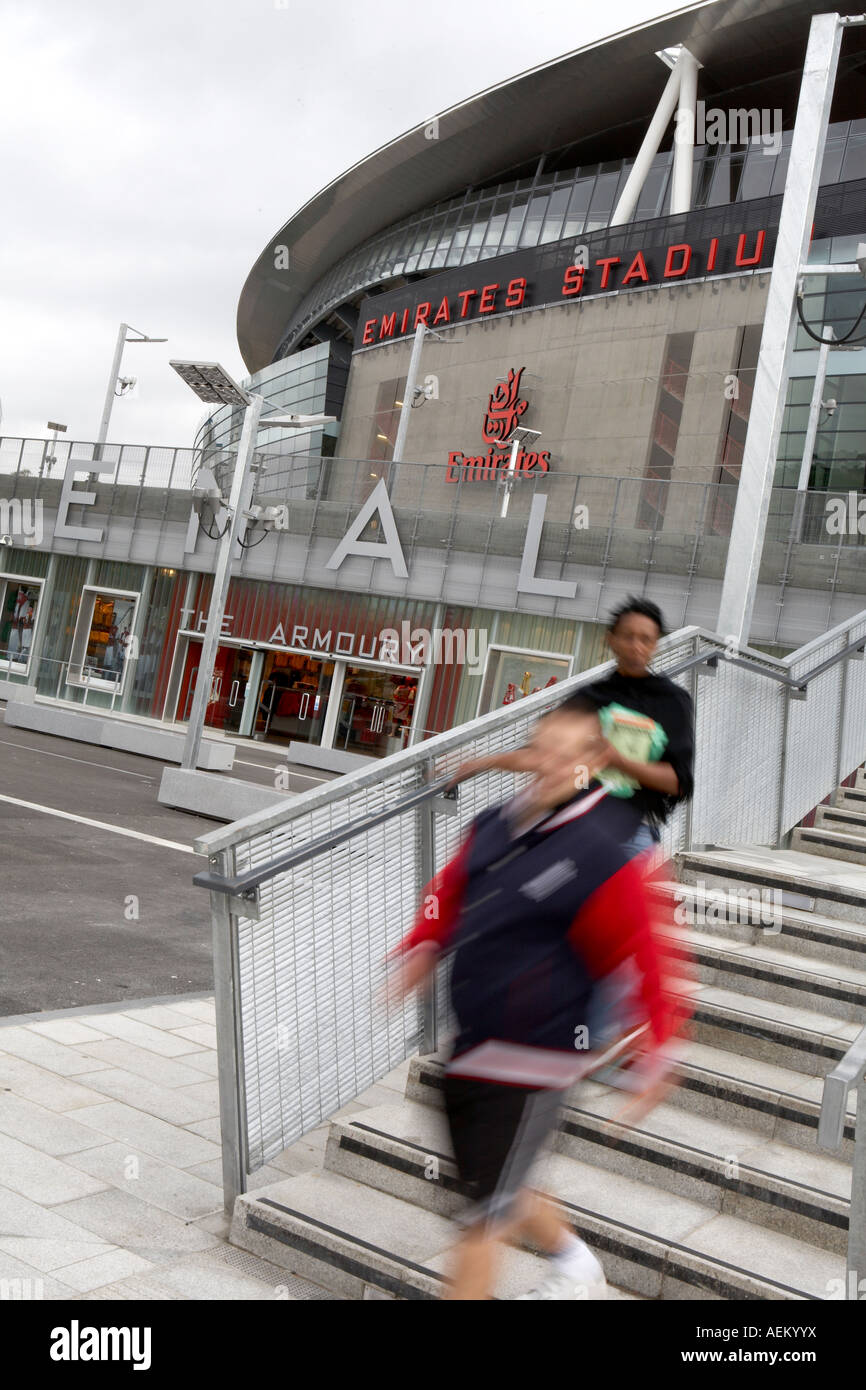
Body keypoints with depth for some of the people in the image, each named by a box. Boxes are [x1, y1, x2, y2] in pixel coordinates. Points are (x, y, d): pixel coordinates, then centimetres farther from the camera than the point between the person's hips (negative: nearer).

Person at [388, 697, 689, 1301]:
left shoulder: (600, 858, -18)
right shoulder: (493, 825, 2)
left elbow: (640, 959, -14)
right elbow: (450, 892, 18)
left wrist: (654, 1054, -11)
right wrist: (421, 950, 6)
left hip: (531, 1053, -8)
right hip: (467, 1045, 8)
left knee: (486, 1206, 0)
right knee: (496, 1187, 23)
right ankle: (576, 1262, 49)